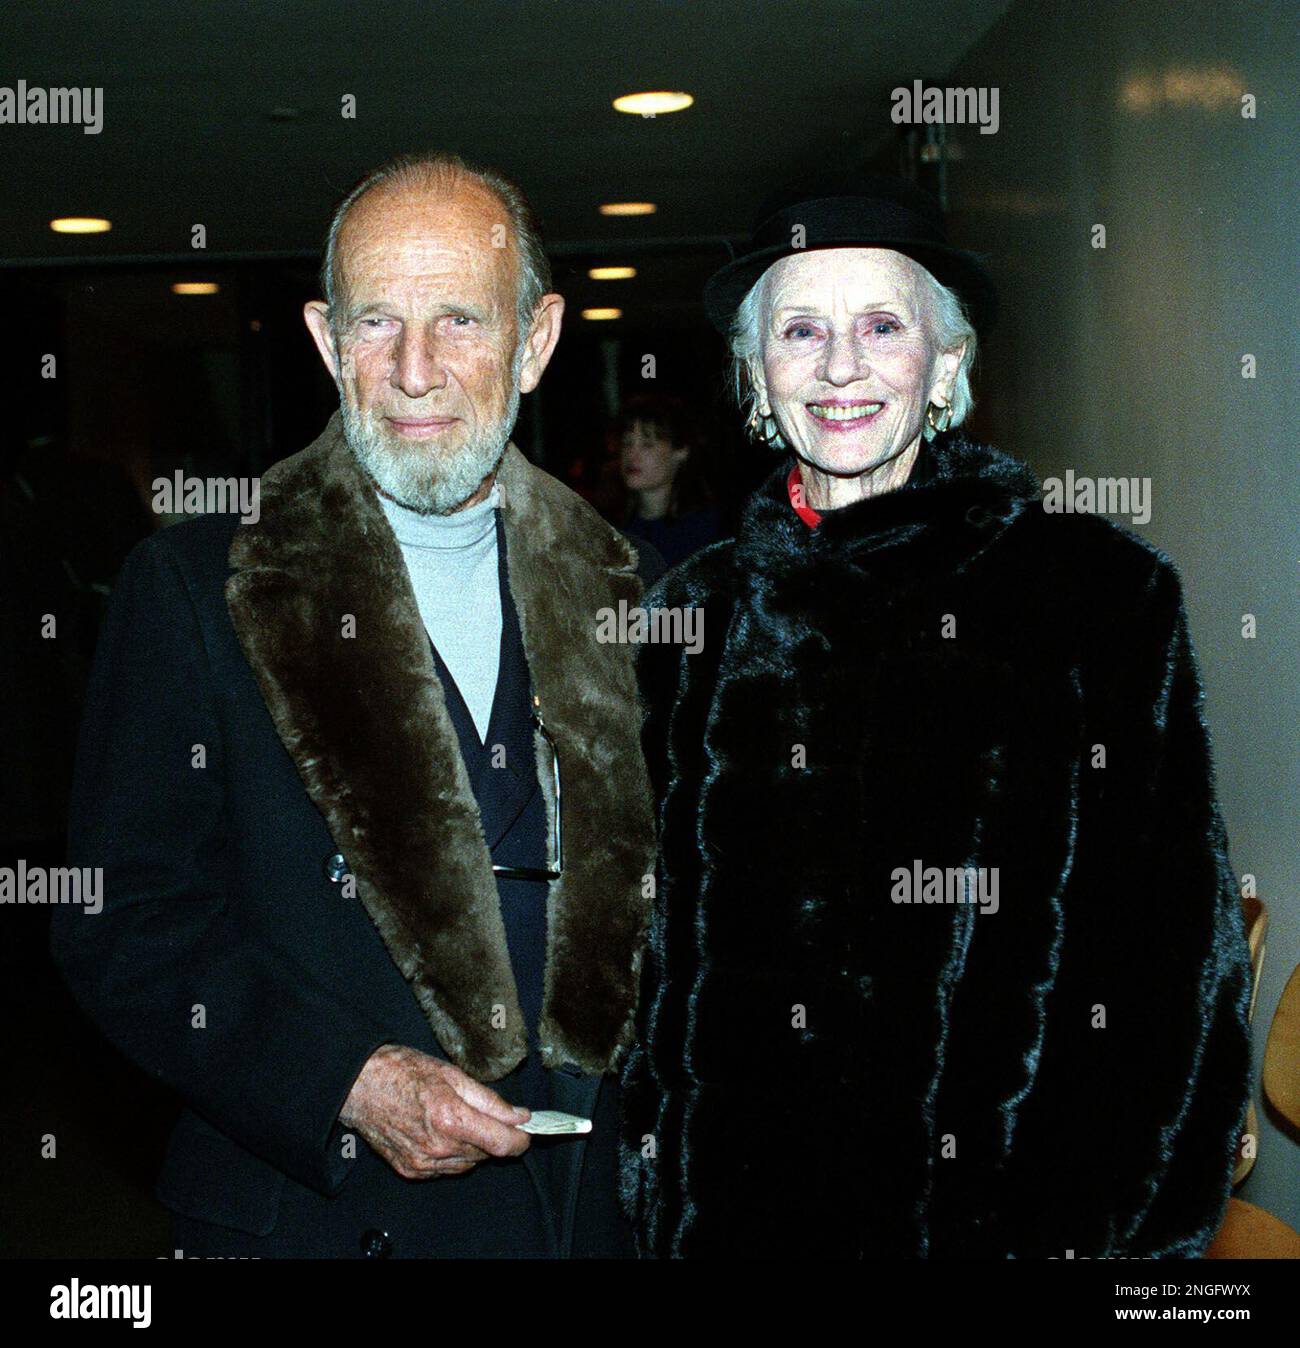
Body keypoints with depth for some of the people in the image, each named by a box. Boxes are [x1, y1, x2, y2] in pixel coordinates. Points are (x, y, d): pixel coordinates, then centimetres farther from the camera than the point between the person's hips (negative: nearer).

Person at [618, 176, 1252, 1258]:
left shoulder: (1101, 590, -6)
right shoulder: (698, 611, 3)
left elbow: (1175, 962, -6)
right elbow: (655, 936, 9)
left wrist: (1123, 1231, -11)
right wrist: (652, 1193, 4)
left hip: (1001, 1208, -2)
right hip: (731, 1209, 3)